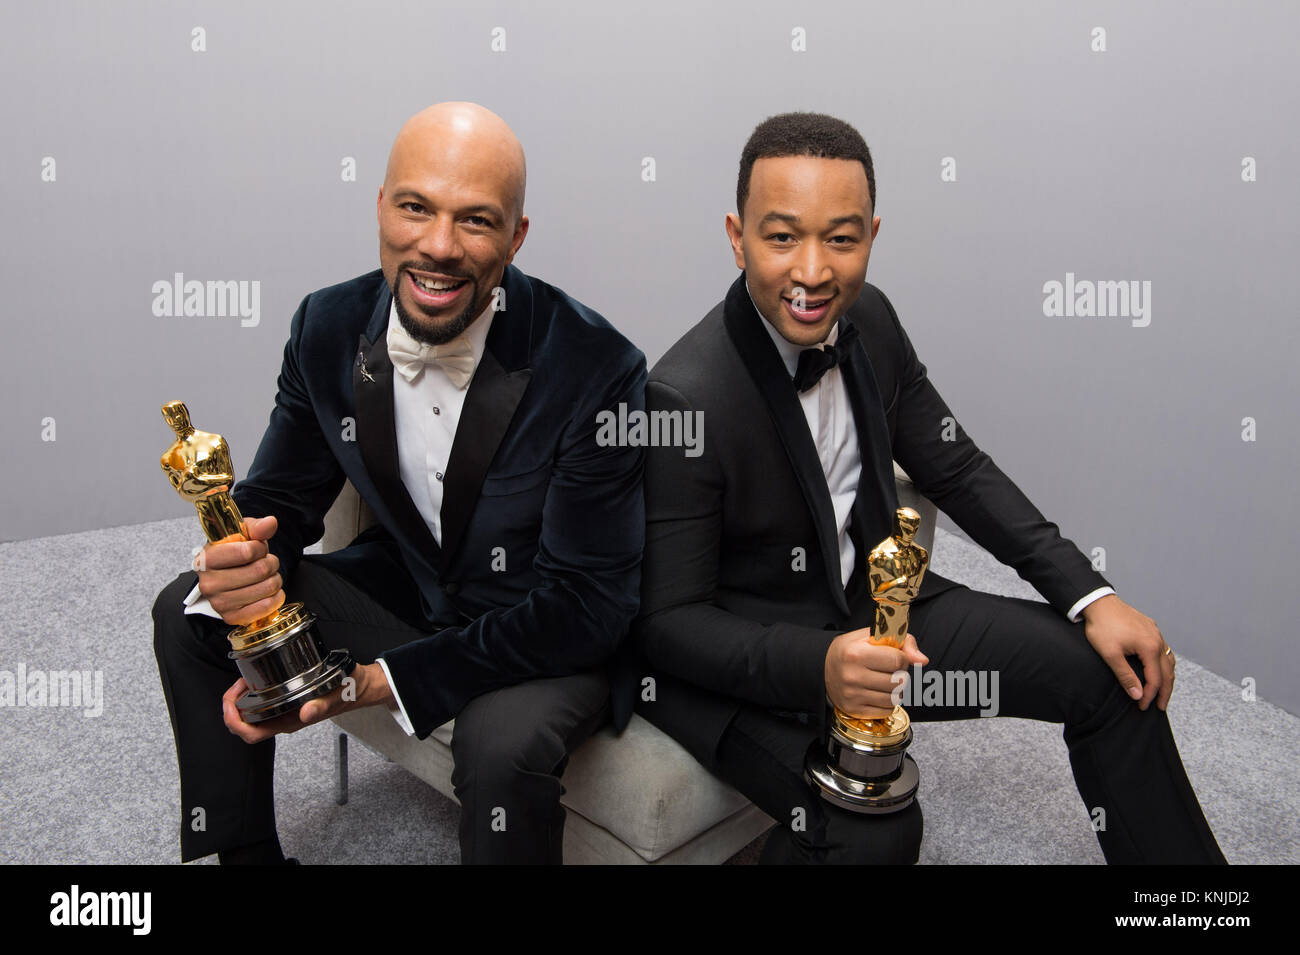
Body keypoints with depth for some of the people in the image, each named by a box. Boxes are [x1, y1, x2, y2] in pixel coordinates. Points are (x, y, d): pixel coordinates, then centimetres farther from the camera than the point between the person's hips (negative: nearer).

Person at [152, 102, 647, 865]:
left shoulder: (596, 368, -26)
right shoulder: (329, 328, -9)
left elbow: (588, 603, -24)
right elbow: (282, 499, 1)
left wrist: (374, 682, -26)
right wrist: (239, 568, -25)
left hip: (551, 635, -5)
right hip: (408, 590, 6)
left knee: (503, 744, -34)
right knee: (190, 616, 1)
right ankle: (243, 853, 20)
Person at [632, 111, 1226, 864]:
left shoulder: (869, 319, -5)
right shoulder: (686, 398, -27)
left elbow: (957, 470, 4)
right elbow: (668, 622, -22)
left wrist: (1091, 597, -3)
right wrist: (818, 667, -39)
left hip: (871, 609, 7)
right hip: (747, 657, -6)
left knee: (1114, 670, 4)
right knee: (872, 826, -33)